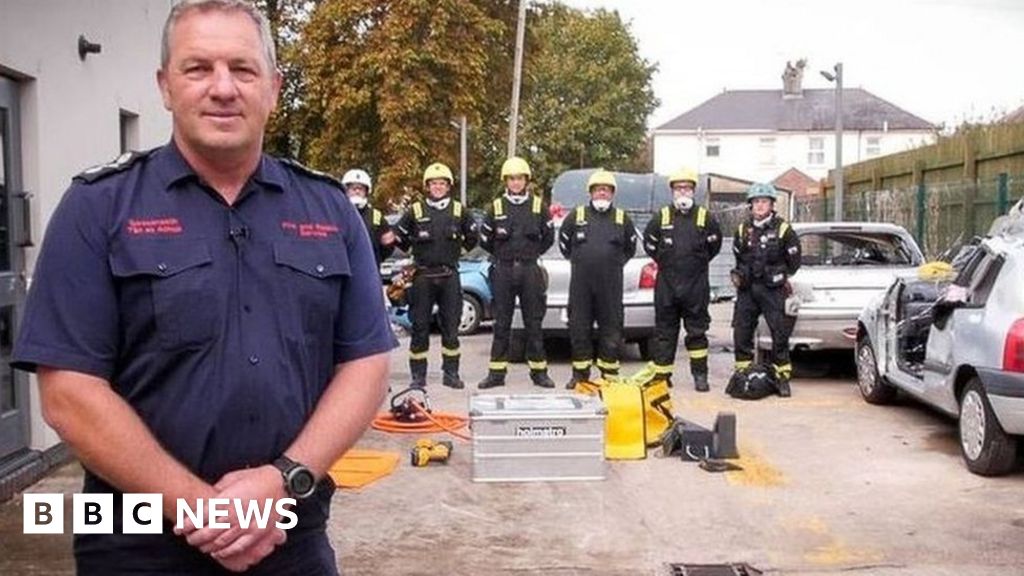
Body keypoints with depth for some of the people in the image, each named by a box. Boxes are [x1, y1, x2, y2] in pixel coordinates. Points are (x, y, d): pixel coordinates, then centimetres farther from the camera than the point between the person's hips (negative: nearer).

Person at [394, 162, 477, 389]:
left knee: (451, 325, 5)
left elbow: (472, 237, 20)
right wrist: (415, 252, 10)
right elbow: (399, 237, 11)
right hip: (423, 276, -1)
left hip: (450, 276, 2)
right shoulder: (415, 211, 2)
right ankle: (418, 374, 8)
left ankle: (451, 373, 13)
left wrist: (458, 250, 13)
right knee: (420, 325, 1)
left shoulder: (459, 210, 7)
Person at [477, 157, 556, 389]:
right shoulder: (496, 206, 5)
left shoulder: (538, 205, 4)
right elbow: (484, 239, 12)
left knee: (534, 323, 4)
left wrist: (531, 254, 12)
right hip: (503, 271, 0)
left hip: (530, 270, 0)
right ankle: (496, 372, 9)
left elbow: (548, 237, 12)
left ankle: (539, 371, 11)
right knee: (501, 324, 4)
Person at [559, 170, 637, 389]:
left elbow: (631, 247, 22)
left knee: (611, 330, 2)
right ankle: (580, 374, 13)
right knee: (579, 329, 3)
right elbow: (564, 242, 19)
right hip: (580, 283, 0)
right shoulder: (576, 215, 7)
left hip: (611, 284, 0)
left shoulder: (622, 218, 9)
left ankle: (609, 375, 11)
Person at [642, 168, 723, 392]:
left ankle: (700, 374, 13)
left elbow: (714, 245, 14)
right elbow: (649, 242, 16)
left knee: (697, 331, 4)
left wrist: (698, 263, 11)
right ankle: (661, 375, 12)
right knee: (664, 331, 6)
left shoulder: (705, 218, 2)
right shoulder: (661, 217, 3)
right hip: (666, 284, 1)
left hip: (696, 285, -1)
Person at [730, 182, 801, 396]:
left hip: (772, 289, -3)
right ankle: (742, 373, 15)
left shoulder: (782, 229, -2)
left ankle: (782, 376, 3)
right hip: (746, 290, 4)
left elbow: (794, 258, 7)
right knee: (741, 331, 3)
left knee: (779, 333, -4)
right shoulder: (743, 229, 10)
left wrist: (783, 277, 9)